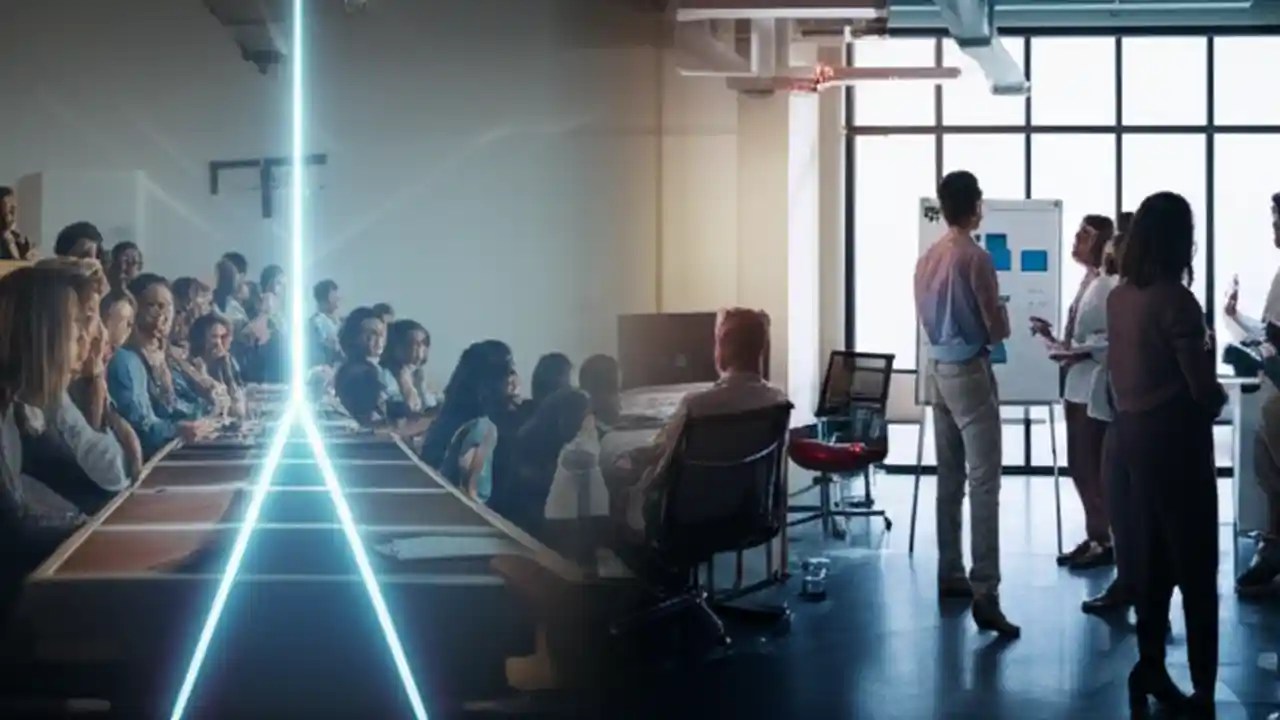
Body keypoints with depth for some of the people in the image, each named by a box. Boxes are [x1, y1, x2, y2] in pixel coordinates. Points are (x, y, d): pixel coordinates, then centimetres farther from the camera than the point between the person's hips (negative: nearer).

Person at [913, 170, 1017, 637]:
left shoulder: (927, 259, 8)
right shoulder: (976, 258, -15)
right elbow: (998, 329, -11)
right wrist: (998, 314, 10)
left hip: (937, 368, 8)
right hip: (969, 372, -8)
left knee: (949, 478, 15)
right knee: (984, 483, -10)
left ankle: (950, 574, 22)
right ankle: (985, 593, -16)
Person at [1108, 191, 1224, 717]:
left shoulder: (1119, 297, 5)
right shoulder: (1176, 300, -18)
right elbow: (1202, 388, -15)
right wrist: (1218, 399, 4)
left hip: (1132, 431, 7)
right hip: (1174, 436, -7)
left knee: (1149, 557, 15)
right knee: (1195, 565, 1)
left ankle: (1150, 668, 23)